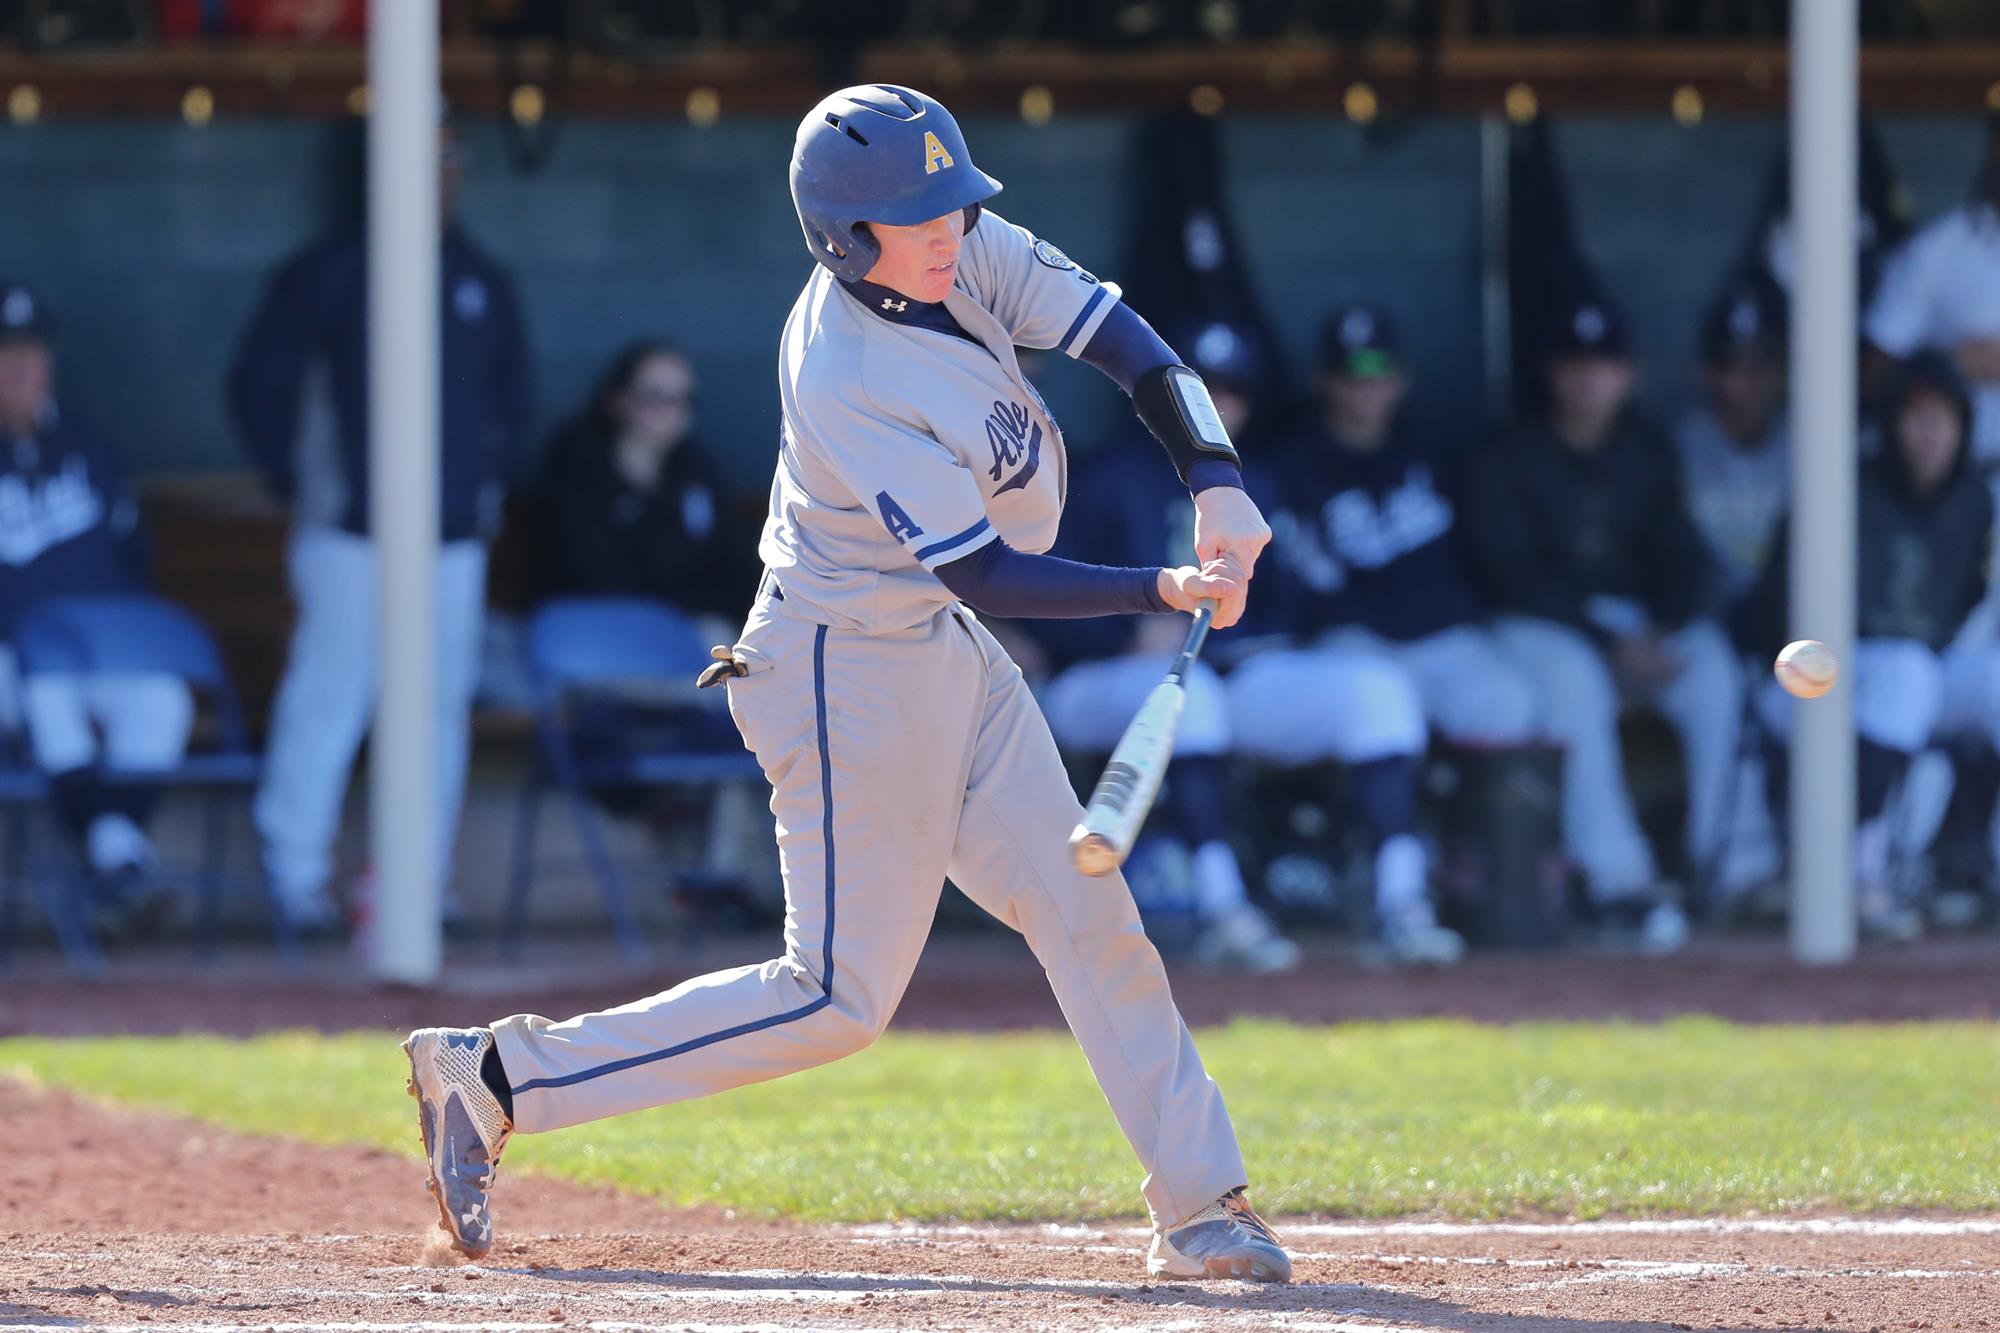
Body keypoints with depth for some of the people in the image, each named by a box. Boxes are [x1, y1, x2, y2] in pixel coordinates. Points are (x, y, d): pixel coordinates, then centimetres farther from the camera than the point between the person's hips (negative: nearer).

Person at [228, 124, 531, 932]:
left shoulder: (483, 284, 12)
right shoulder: (328, 275, -2)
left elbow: (510, 396, 27)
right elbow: (258, 383, 3)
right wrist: (296, 479, 1)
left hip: (454, 536, 5)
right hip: (351, 533, -5)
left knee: (442, 709, 5)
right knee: (328, 700, -7)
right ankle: (296, 874, -1)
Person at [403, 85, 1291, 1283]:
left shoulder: (970, 252, -7)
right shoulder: (847, 385, -29)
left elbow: (1137, 352, -6)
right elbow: (986, 576, -26)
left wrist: (1217, 481, -20)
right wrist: (1164, 592, -29)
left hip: (948, 652, 8)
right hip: (852, 674, -8)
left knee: (1087, 916, 7)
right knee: (839, 998, -4)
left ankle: (1201, 1205, 13)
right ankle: (497, 1076, 1)